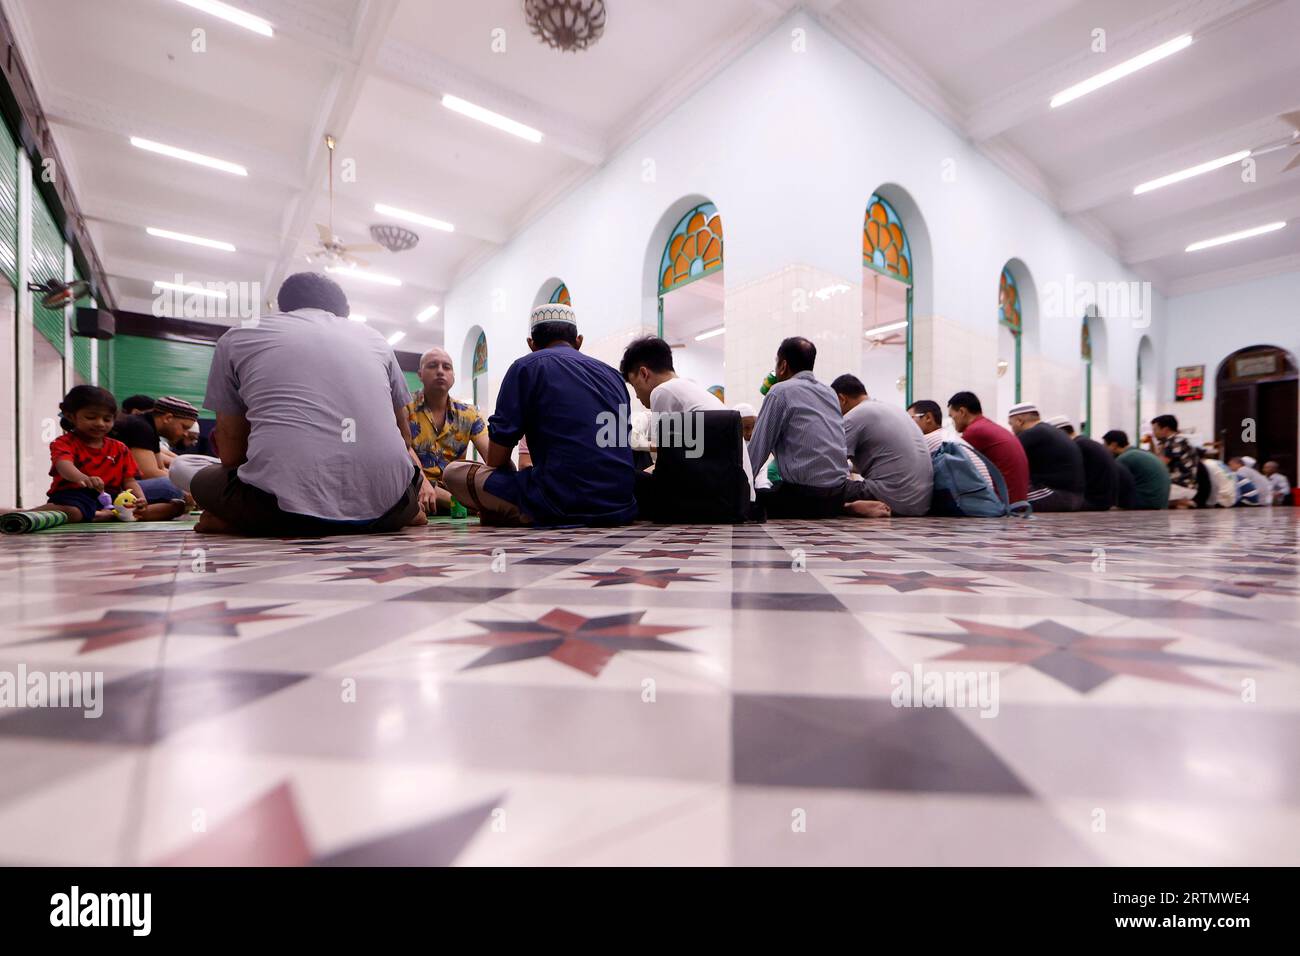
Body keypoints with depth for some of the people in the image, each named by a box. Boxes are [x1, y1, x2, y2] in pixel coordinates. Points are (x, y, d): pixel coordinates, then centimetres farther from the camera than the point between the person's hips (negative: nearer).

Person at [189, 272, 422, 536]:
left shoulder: (237, 337, 19)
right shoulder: (375, 338, 23)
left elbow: (231, 455, 20)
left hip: (281, 504, -2)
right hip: (384, 504, 2)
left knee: (205, 481, 31)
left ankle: (287, 520, 2)